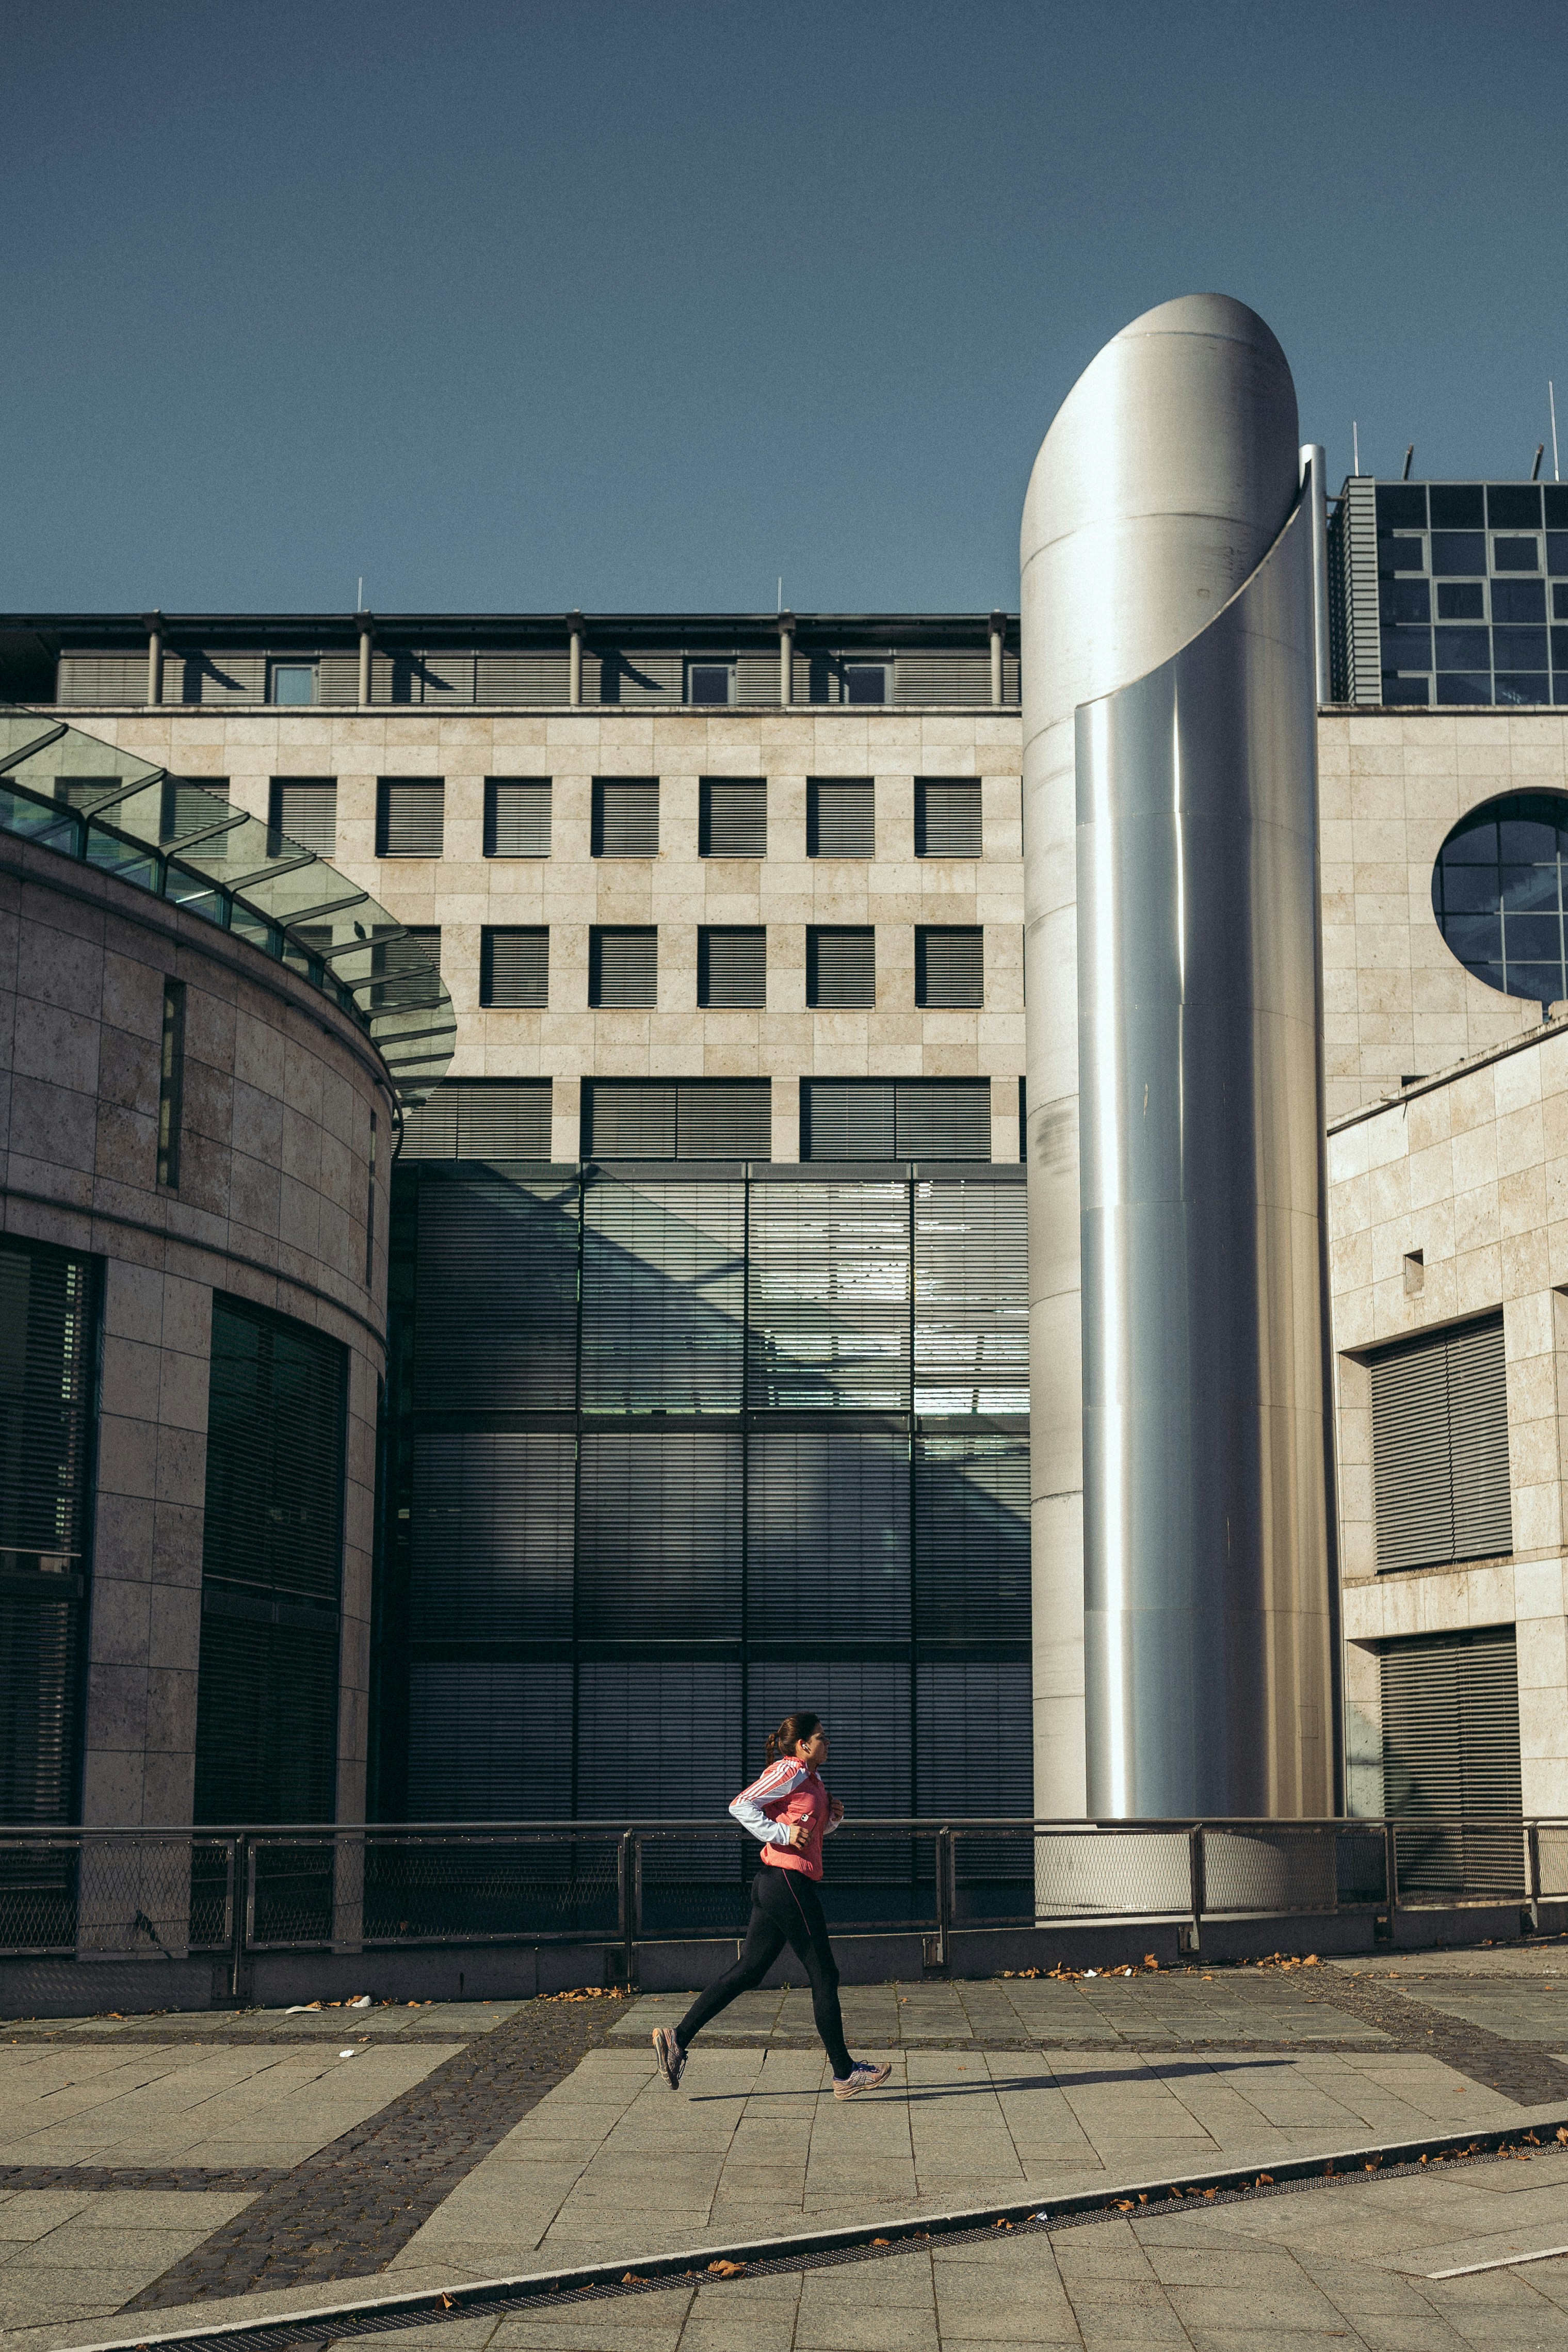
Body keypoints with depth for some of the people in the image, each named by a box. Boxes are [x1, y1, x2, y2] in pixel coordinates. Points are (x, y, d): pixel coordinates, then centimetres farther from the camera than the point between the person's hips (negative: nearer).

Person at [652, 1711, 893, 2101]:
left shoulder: (810, 1777, 19)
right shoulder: (790, 1771, -10)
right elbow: (741, 1805, -16)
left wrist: (832, 1817, 10)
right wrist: (782, 1833, -20)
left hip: (775, 1886, 10)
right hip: (788, 1882, -10)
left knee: (747, 1971, 8)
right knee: (824, 1976, -2)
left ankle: (678, 2039, 5)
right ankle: (844, 2074, 5)